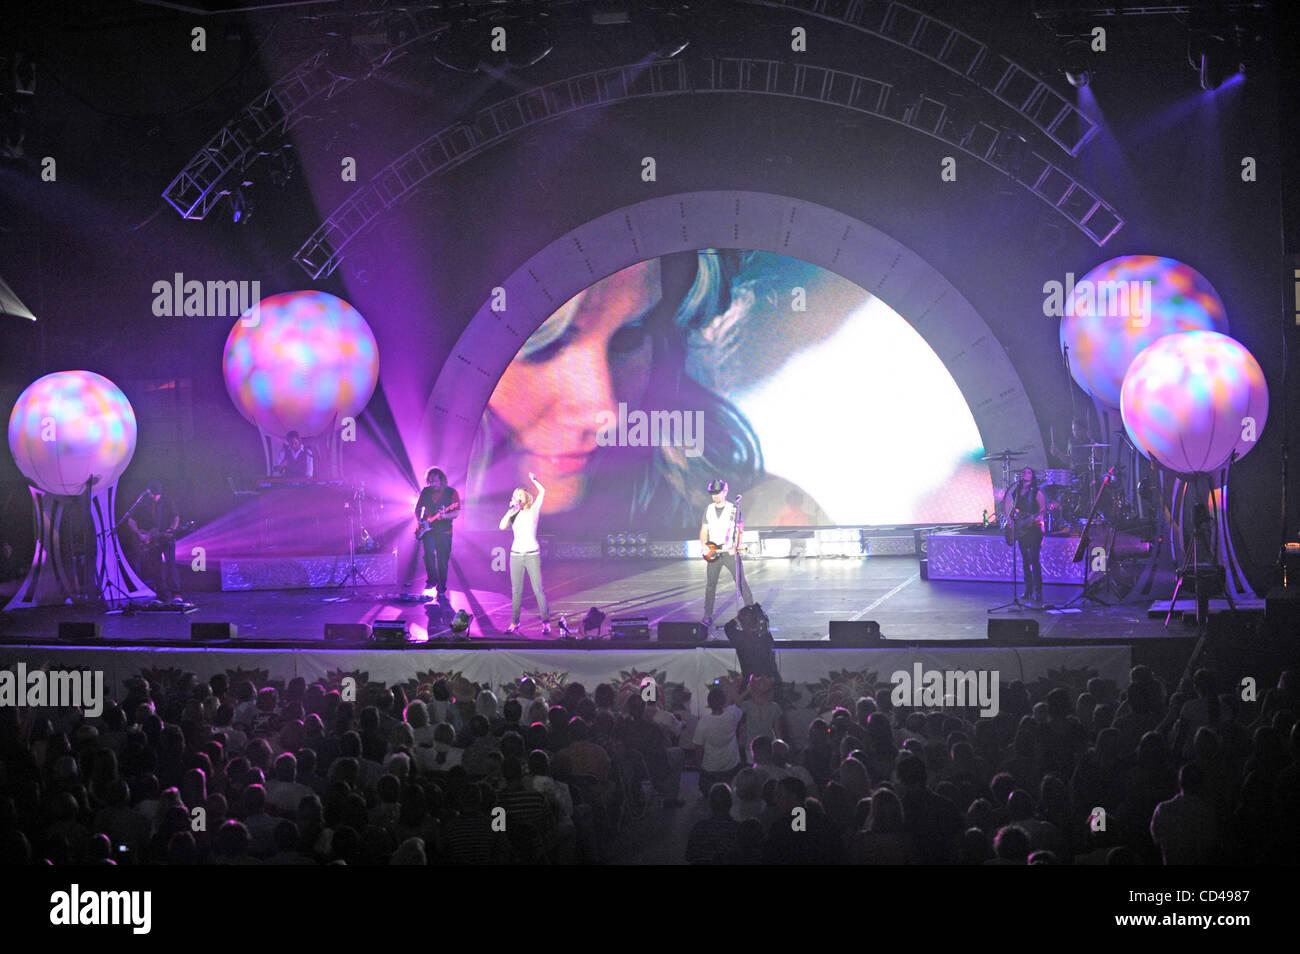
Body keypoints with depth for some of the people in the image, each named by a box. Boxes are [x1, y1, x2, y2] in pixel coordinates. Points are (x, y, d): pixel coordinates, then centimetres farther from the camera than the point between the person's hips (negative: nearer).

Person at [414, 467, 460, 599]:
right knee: (429, 552, -22)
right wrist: (419, 521, 1)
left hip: (444, 531, -2)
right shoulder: (426, 492, 7)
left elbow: (456, 513, -7)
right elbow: (418, 508, 18)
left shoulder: (451, 492, -3)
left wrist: (444, 516, -26)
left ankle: (441, 591, 8)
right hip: (428, 529, 2)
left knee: (443, 561, -1)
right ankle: (431, 580, -3)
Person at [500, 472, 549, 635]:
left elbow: (542, 492, -5)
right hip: (516, 554, 4)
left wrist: (533, 480, 0)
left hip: (532, 554, -4)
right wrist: (511, 511, -8)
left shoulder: (533, 511, 3)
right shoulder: (513, 515, 11)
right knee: (516, 591, 6)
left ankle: (546, 622, -1)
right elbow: (502, 526, -6)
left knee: (538, 590, -6)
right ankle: (514, 623, 11)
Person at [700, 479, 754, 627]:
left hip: (730, 552, -3)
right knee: (710, 584, 2)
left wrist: (735, 547, -17)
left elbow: (740, 531, -3)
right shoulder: (708, 509, 9)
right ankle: (707, 617, 7)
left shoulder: (734, 509, -3)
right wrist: (704, 545, -3)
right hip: (713, 553, 3)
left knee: (741, 582, -3)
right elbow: (704, 530, 14)